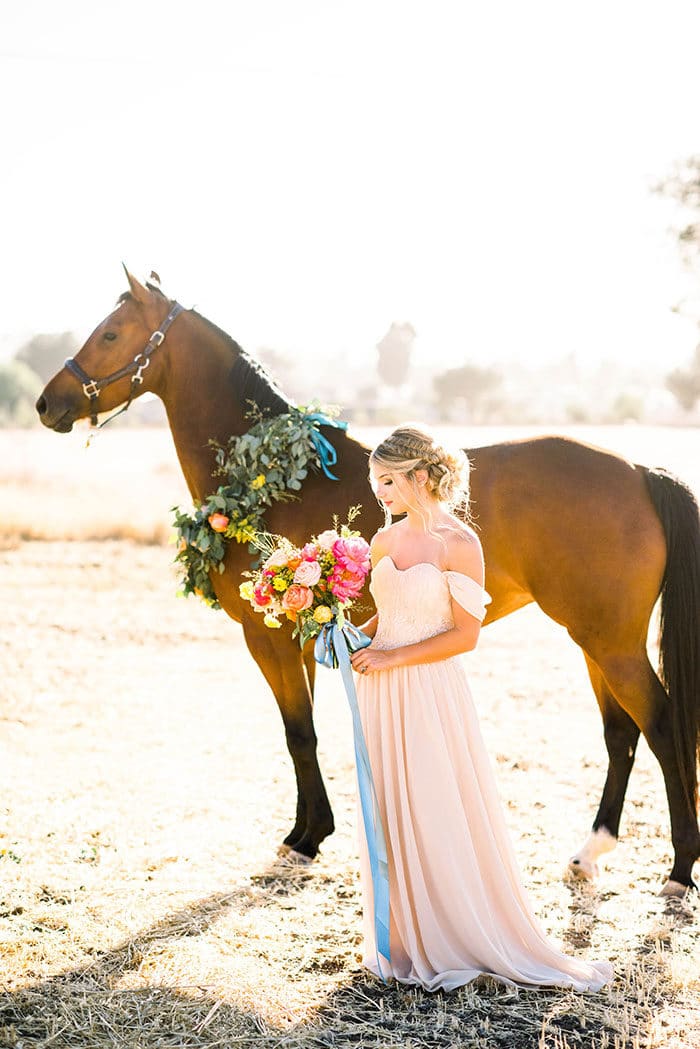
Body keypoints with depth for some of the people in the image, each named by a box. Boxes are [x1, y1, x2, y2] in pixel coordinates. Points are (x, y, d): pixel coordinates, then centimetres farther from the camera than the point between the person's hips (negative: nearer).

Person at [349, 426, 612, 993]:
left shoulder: (458, 543, -11)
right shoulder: (384, 540, 8)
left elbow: (465, 634, -13)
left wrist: (391, 658, -16)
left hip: (432, 692, -6)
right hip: (382, 694, 6)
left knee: (438, 816, 0)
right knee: (390, 817, 11)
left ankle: (457, 942, 15)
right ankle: (405, 941, 24)